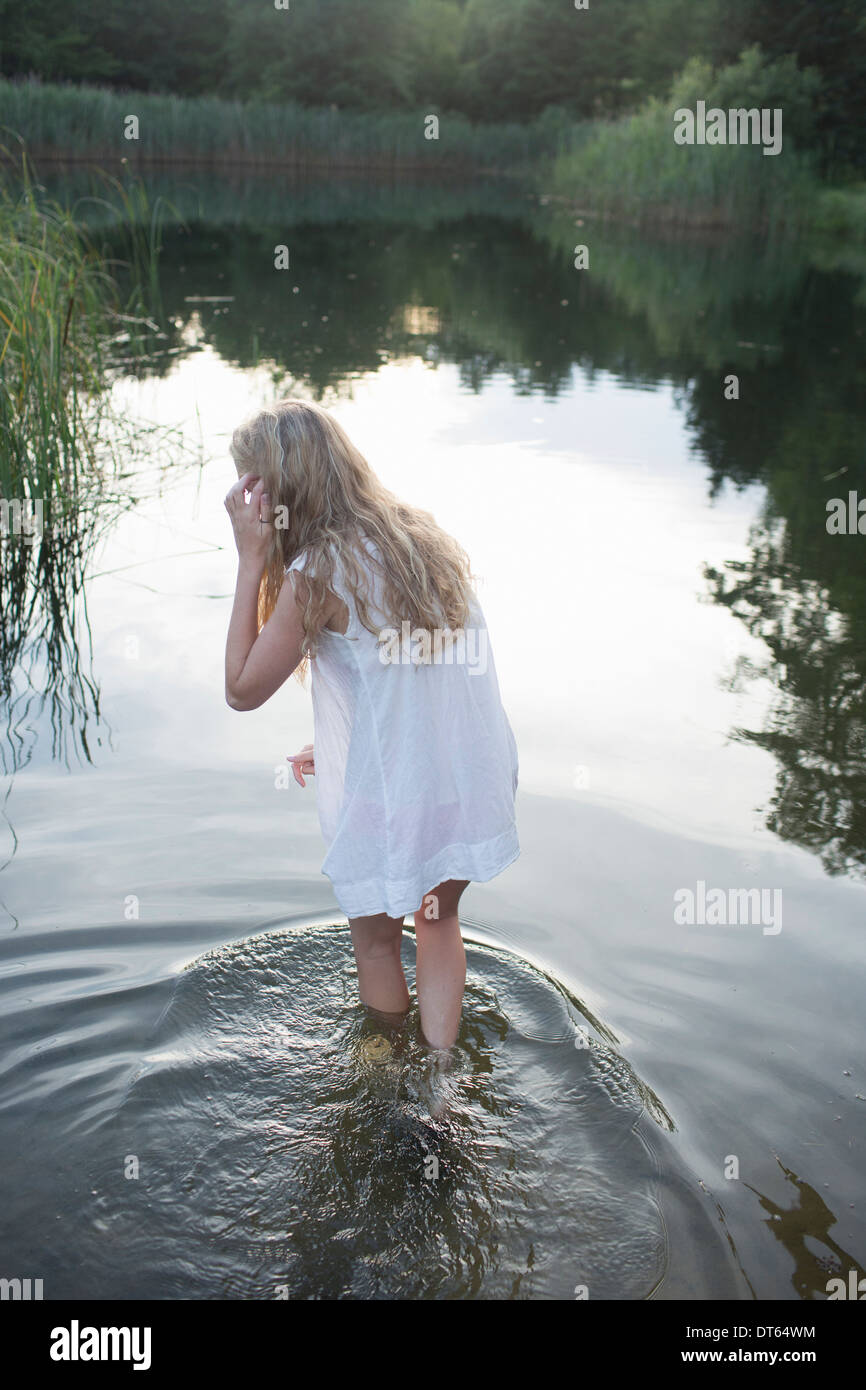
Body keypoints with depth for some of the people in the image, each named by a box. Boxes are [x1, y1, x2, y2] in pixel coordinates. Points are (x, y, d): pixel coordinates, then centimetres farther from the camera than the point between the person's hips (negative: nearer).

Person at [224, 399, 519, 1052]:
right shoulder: (422, 534, 3)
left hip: (397, 802, -6)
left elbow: (243, 689, -11)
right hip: (480, 780, 6)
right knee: (438, 919, 28)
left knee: (377, 940, 20)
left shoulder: (318, 571, -20)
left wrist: (251, 560, -12)